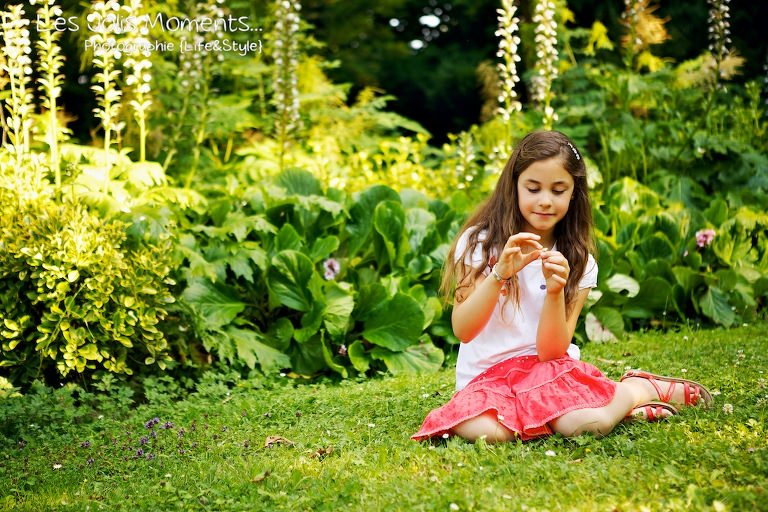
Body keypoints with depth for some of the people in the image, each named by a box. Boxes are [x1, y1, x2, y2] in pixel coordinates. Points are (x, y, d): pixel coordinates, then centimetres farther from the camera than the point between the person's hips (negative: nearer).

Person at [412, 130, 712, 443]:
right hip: (486, 378, 1)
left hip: (550, 371, 0)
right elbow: (463, 330, -14)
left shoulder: (579, 264, 2)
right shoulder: (479, 242, -4)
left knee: (586, 423, -34)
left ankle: (640, 388, 2)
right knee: (482, 431, -34)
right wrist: (500, 273, -28)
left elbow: (550, 352, -6)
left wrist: (555, 291, -23)